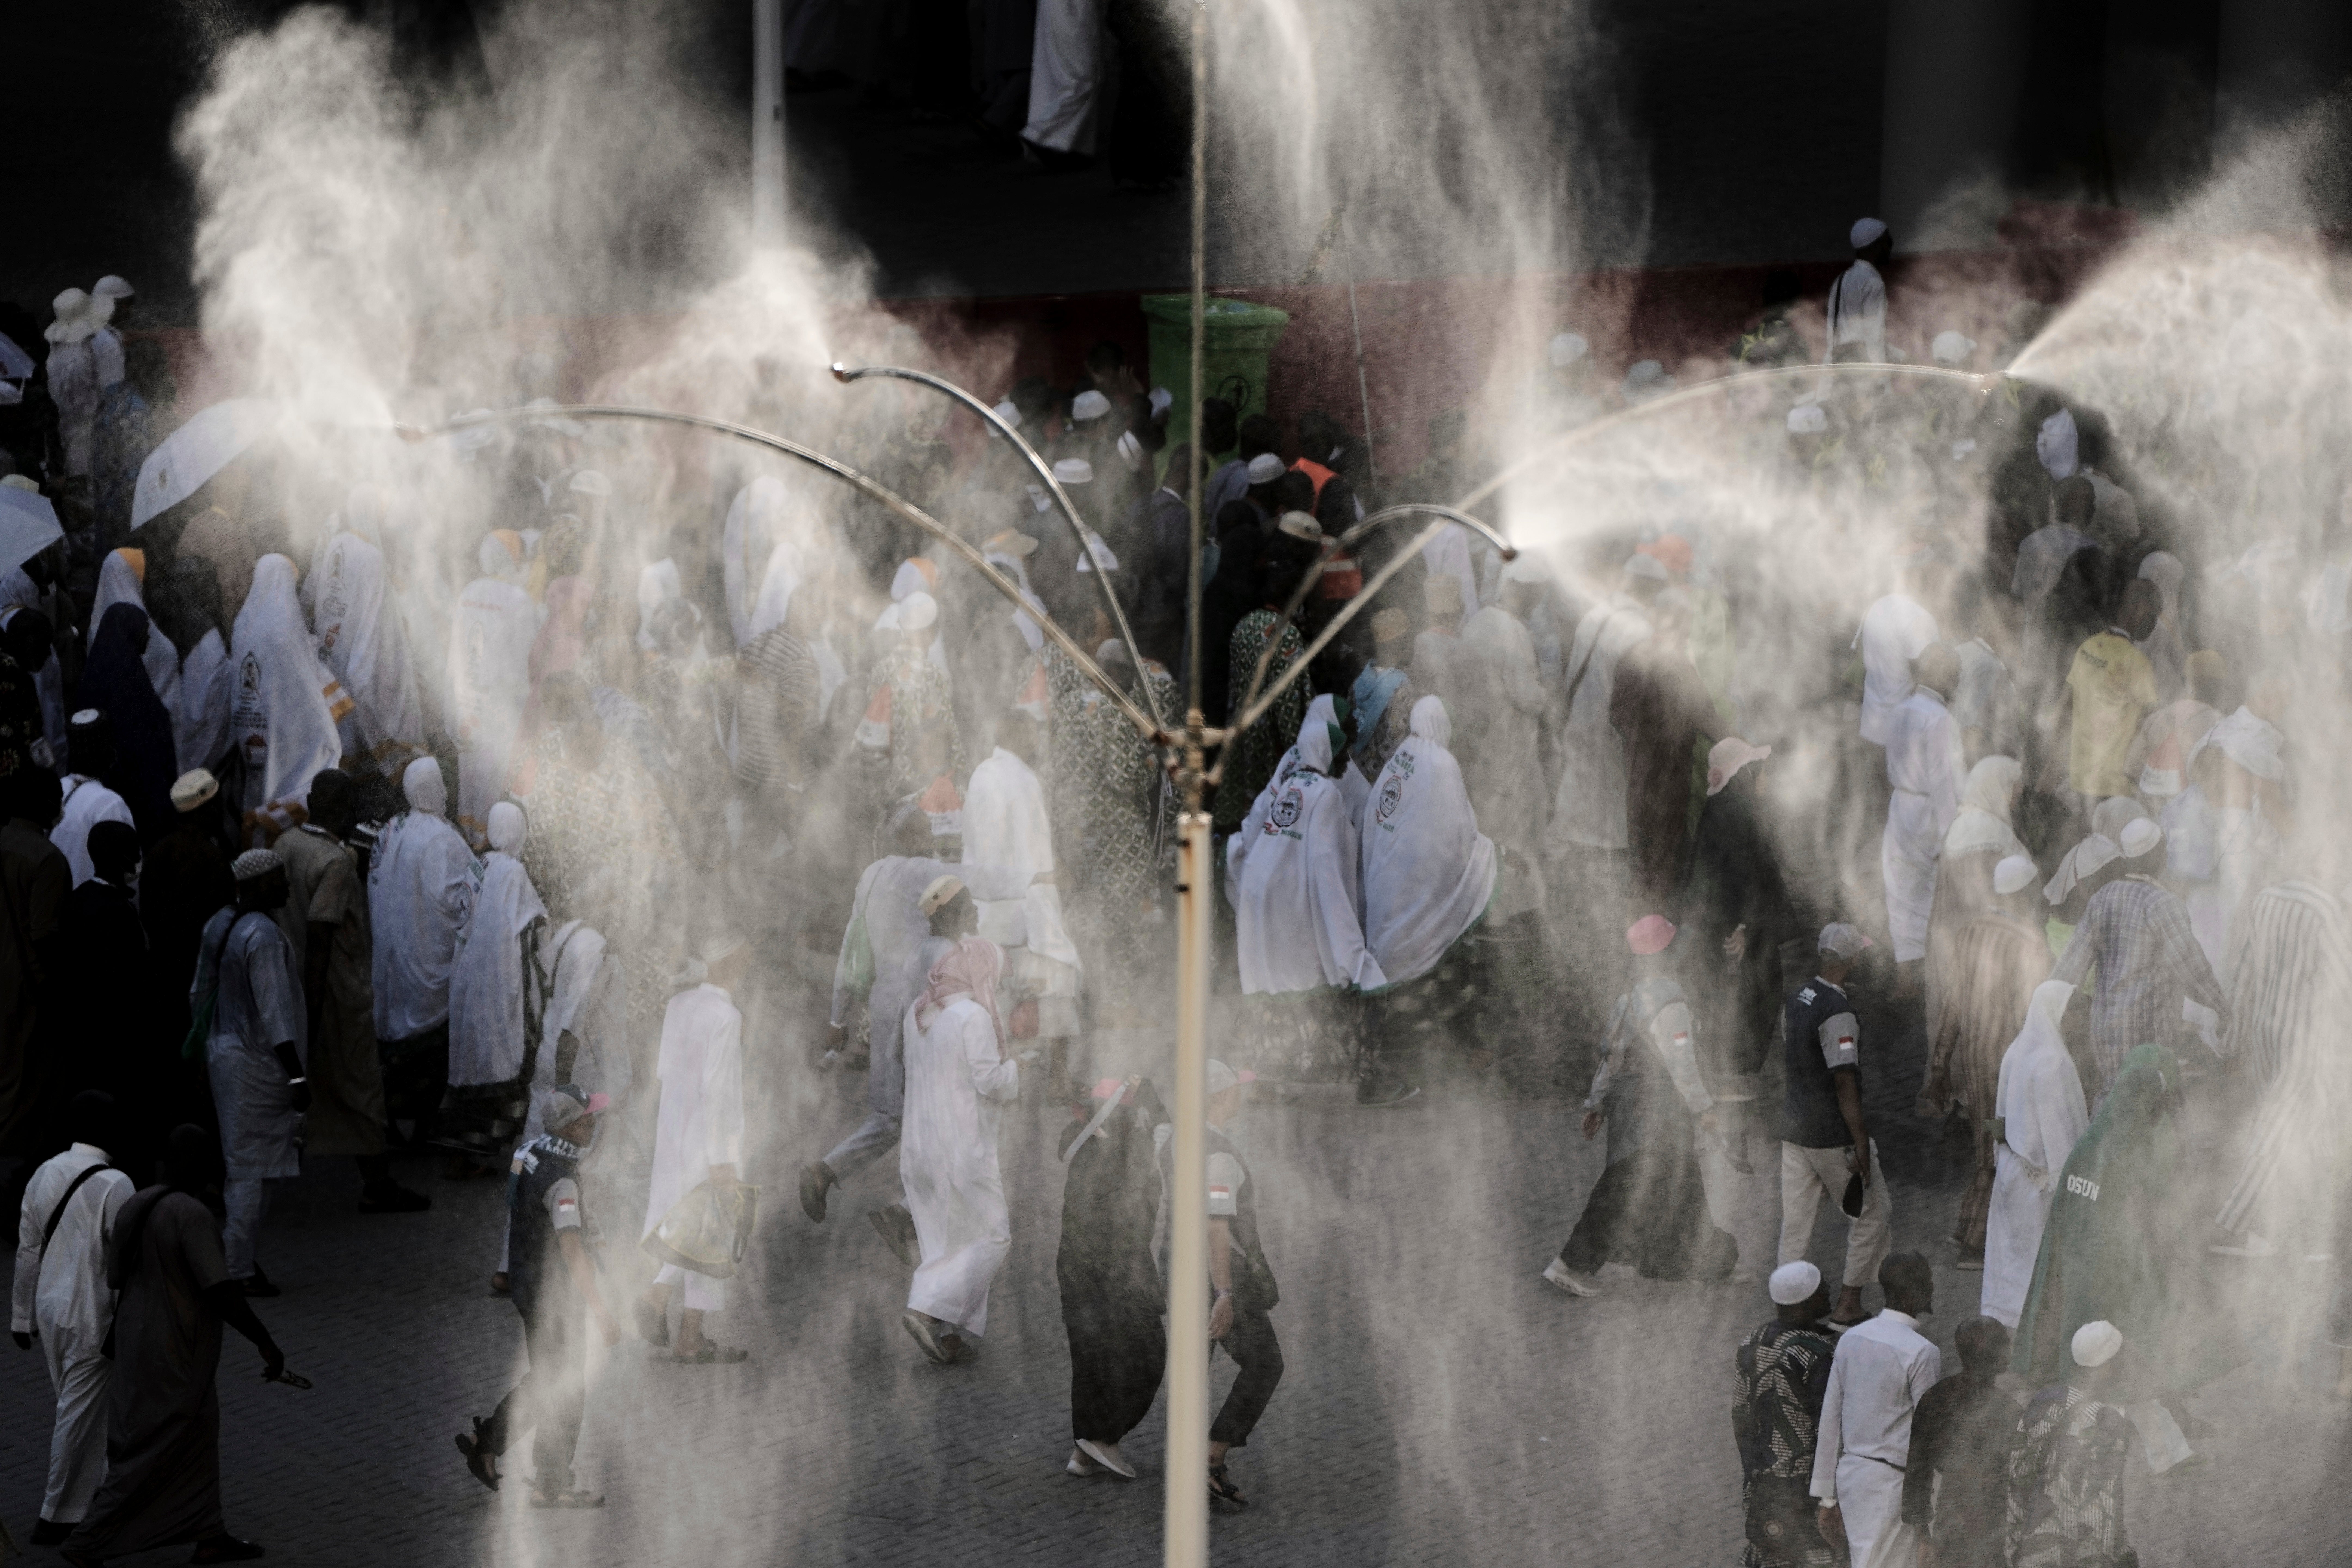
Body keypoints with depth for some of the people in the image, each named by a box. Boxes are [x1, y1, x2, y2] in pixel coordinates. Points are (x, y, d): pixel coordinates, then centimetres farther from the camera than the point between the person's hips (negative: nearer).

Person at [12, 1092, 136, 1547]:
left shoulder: (44, 1174, 0)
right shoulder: (114, 1185, -18)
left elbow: (28, 1250, 5)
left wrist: (22, 1316, 13)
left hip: (50, 1307, 6)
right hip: (90, 1314, -6)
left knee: (75, 1405, 22)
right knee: (79, 1413, 3)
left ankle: (86, 1486, 37)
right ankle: (57, 1517, 7)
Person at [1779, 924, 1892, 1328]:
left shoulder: (1796, 998, 5)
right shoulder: (1838, 1013, -20)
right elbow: (1845, 1082, -22)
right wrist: (1861, 1145, -20)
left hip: (1793, 1128, 8)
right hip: (1833, 1136, -8)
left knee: (1795, 1225, 10)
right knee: (1873, 1215, 7)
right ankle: (1849, 1306, 9)